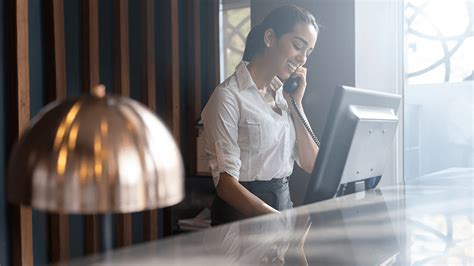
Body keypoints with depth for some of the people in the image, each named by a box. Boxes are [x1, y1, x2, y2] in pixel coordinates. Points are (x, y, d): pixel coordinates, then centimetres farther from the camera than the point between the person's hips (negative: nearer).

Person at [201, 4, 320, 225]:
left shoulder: (283, 94, 11)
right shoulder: (229, 96, -10)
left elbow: (311, 165, 7)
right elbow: (225, 183, -16)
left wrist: (296, 103, 1)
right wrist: (281, 221, -25)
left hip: (284, 203, 6)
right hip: (242, 213, -6)